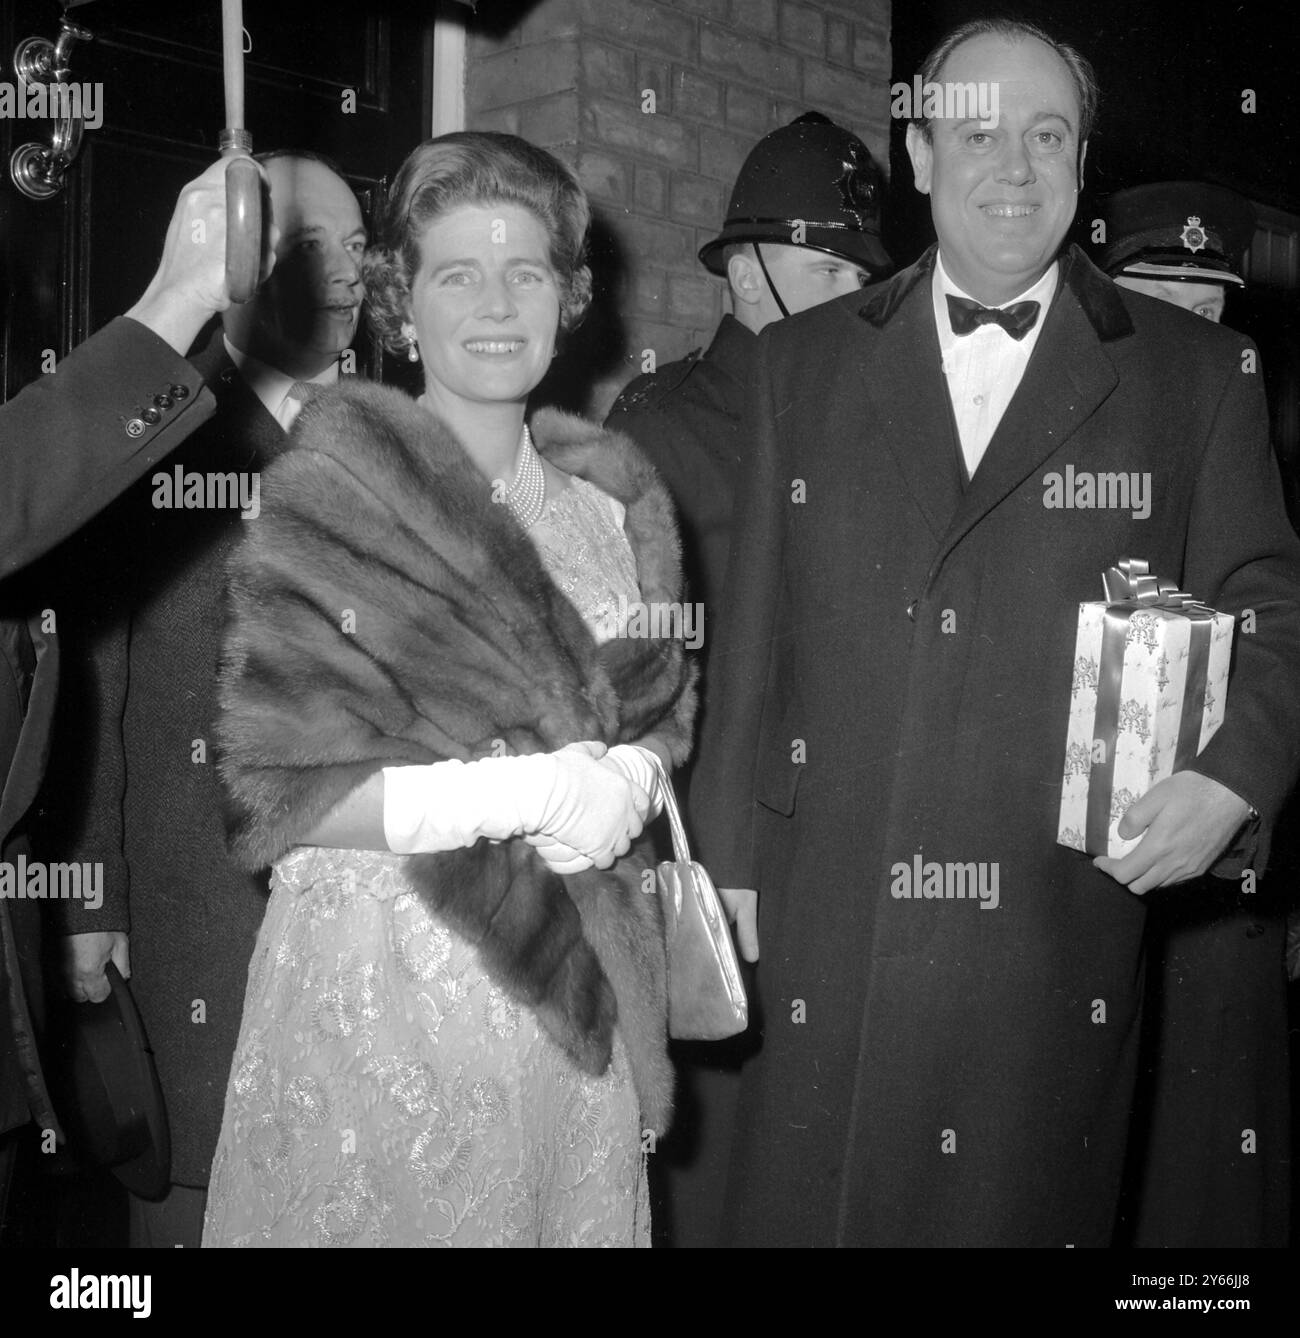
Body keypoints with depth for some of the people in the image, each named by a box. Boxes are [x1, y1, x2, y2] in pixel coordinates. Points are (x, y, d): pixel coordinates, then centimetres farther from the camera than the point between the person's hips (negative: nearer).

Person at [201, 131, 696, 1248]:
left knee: (570, 1215, 16)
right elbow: (273, 790, -14)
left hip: (576, 992, 5)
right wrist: (521, 792, -22)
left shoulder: (613, 498, 7)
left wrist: (626, 783, -11)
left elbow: (660, 712, 12)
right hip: (378, 983, -4)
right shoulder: (327, 497, -9)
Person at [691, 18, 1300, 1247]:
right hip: (825, 934, 1)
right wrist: (727, 870, 7)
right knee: (805, 1203, 7)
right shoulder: (802, 362, 9)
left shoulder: (1197, 375, 5)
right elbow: (751, 635, 8)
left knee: (1029, 1210, 7)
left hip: (1061, 939, -1)